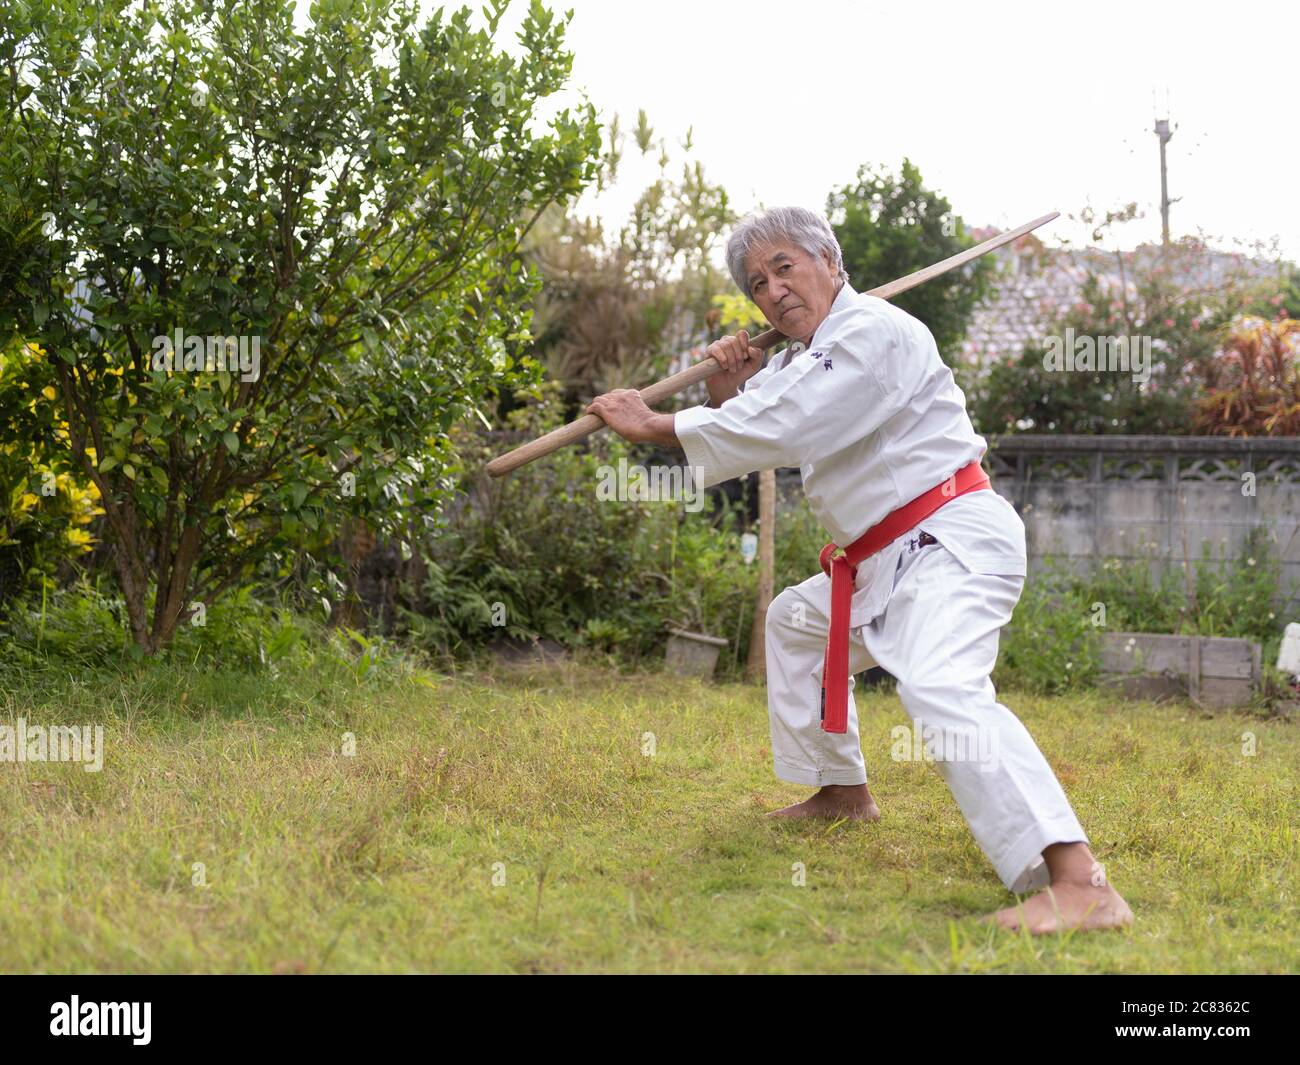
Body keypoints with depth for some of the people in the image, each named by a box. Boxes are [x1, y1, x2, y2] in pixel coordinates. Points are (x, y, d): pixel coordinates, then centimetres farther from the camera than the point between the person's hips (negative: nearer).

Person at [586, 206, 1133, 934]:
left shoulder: (875, 334, -16)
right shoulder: (805, 355, 17)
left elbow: (780, 431, -25)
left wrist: (653, 425, -17)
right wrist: (730, 392, -3)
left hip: (952, 542, -11)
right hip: (887, 560, 11)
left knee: (940, 688, -33)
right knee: (796, 624, 29)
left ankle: (1080, 884, -45)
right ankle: (842, 792, 43)